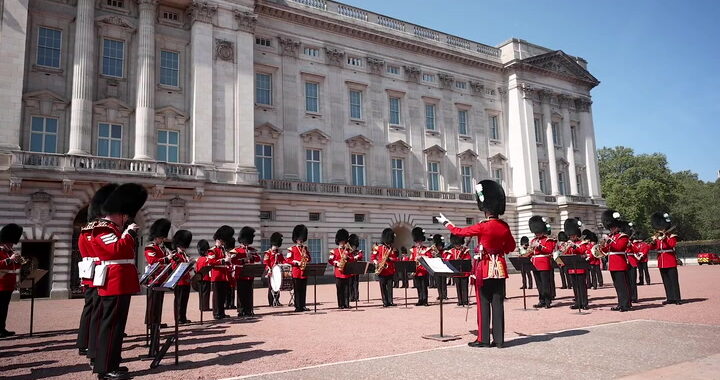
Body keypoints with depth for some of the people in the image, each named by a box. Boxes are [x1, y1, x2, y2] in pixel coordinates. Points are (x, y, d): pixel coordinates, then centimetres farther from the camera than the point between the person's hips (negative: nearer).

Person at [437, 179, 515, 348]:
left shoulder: (483, 227, -14)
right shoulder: (504, 226, 2)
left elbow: (460, 232, -2)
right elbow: (511, 246, 15)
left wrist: (446, 222, 13)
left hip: (484, 269, -5)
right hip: (500, 268, 5)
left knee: (483, 303, 2)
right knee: (498, 303, 7)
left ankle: (483, 339, 8)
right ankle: (499, 339, 11)